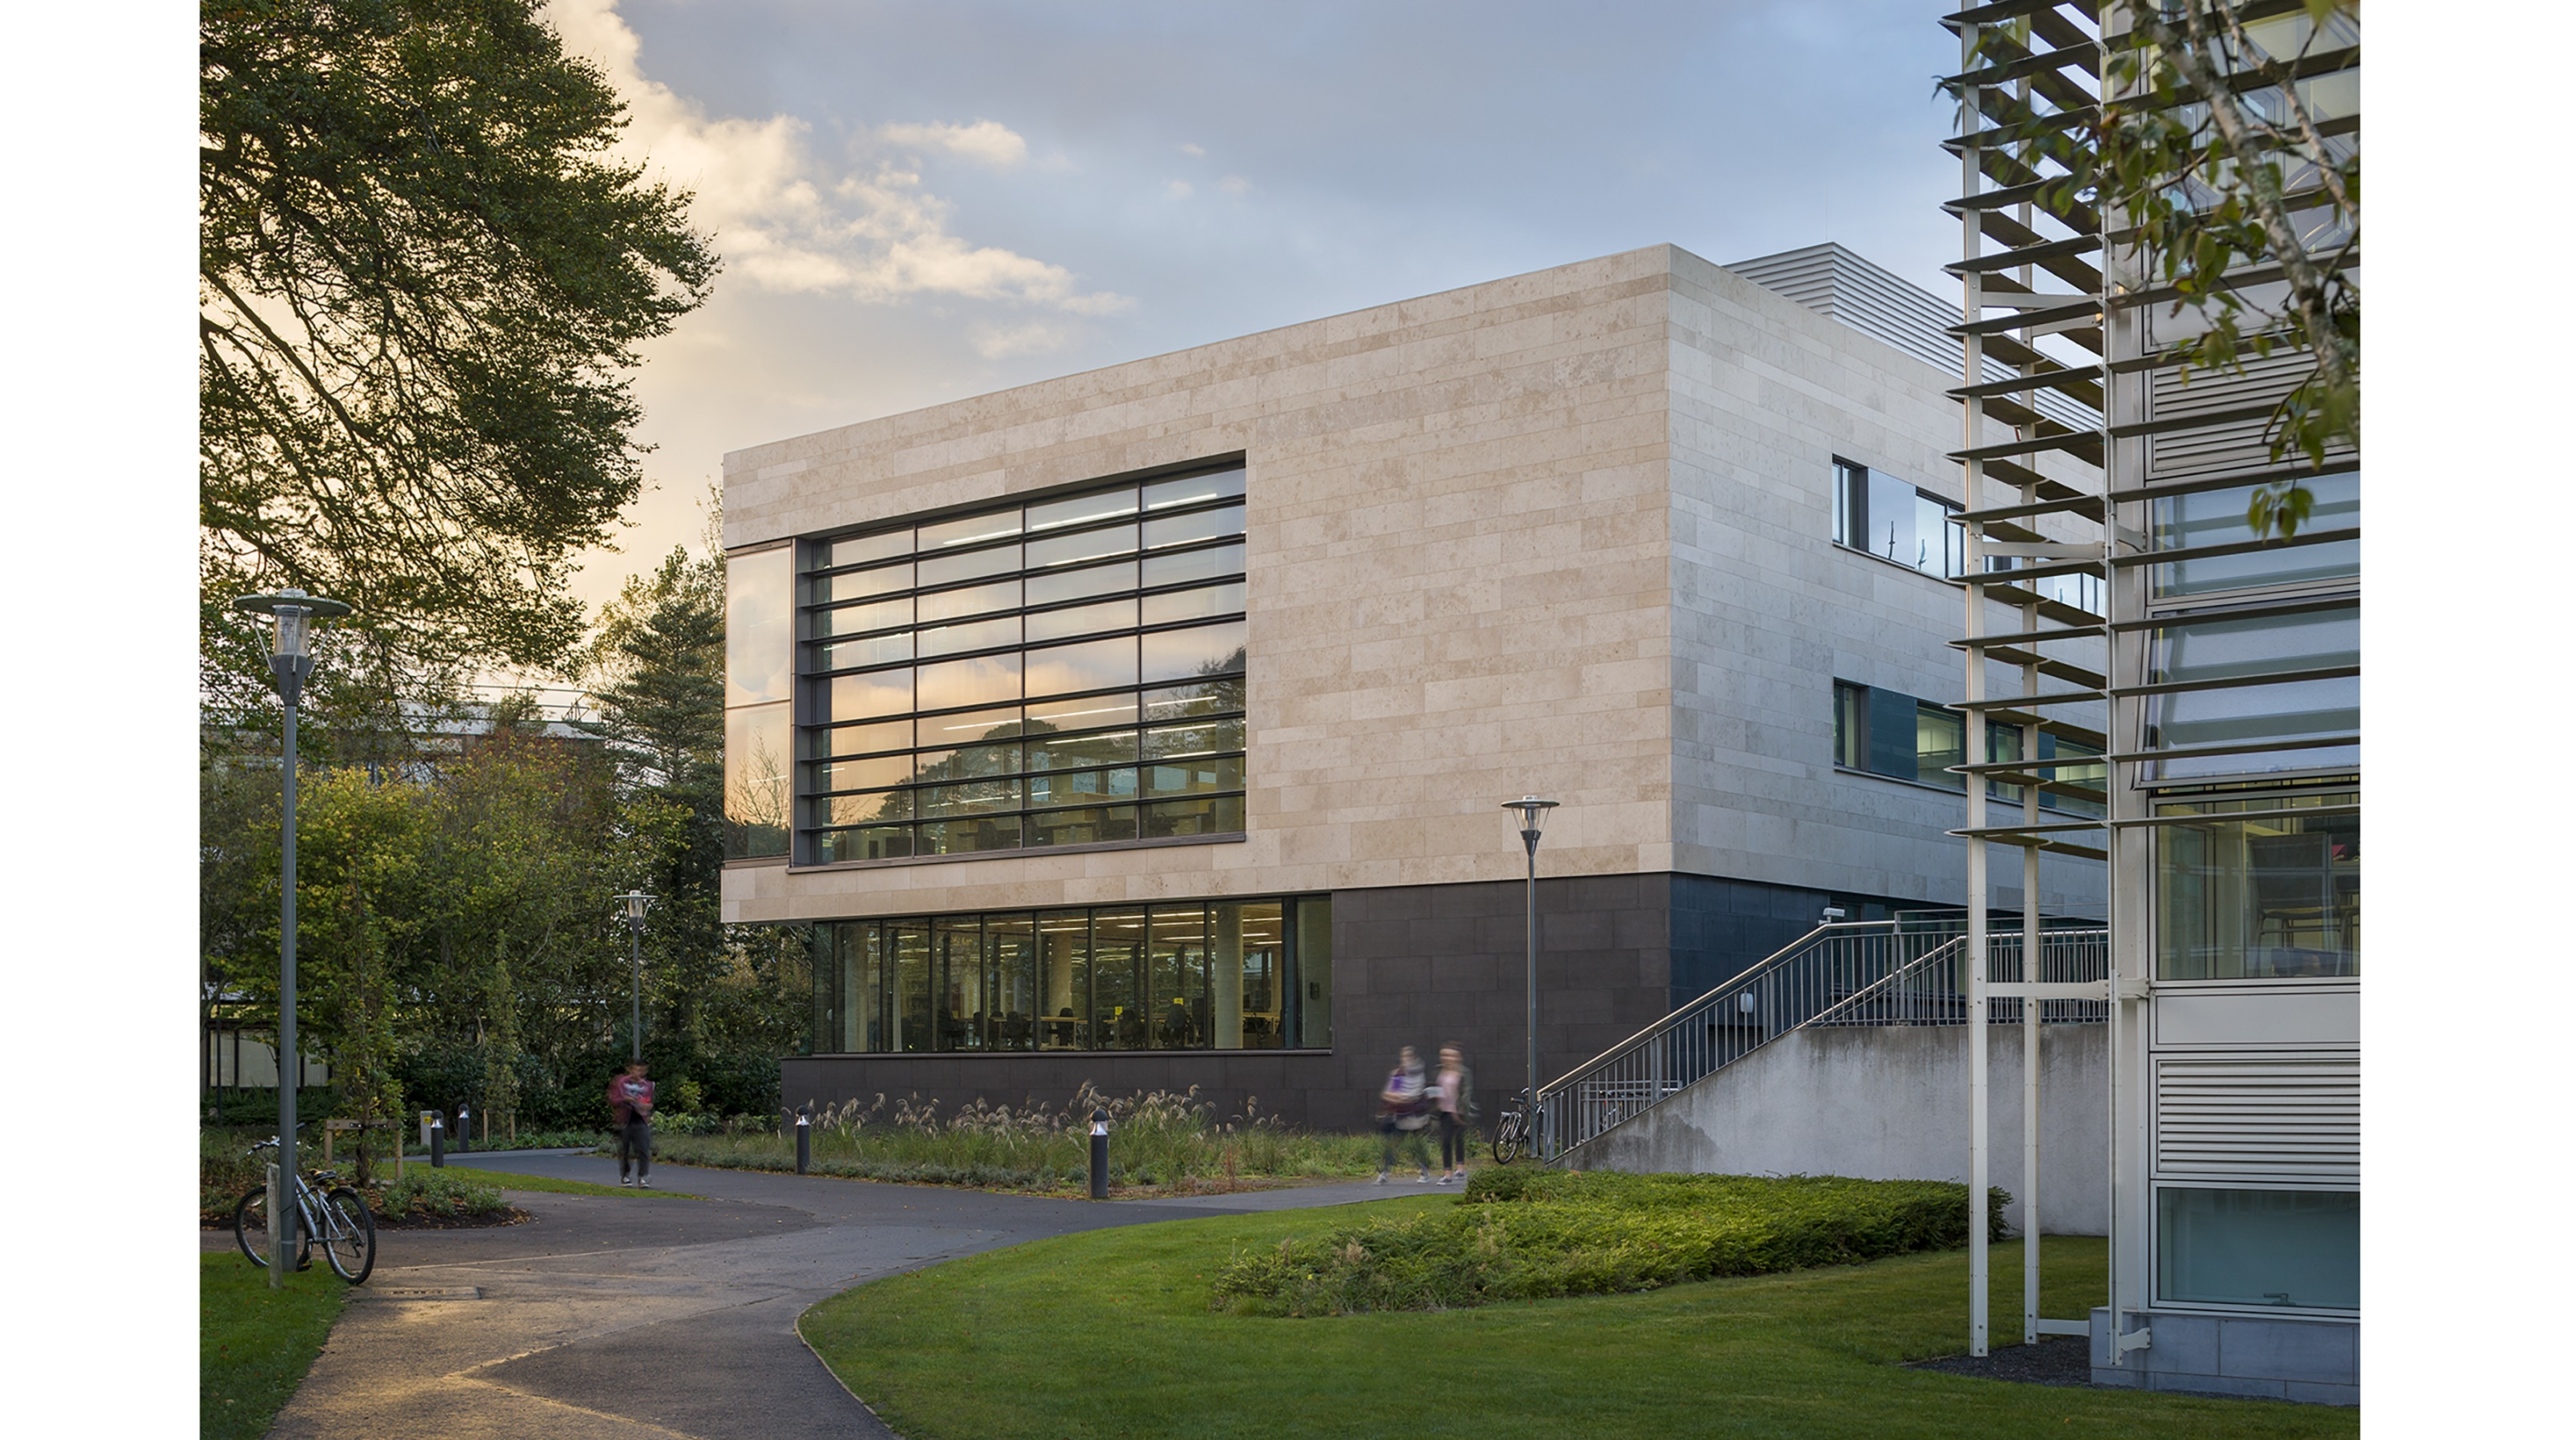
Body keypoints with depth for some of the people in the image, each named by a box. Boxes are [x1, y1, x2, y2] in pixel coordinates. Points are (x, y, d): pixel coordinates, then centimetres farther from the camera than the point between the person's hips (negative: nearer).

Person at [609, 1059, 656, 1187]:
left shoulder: (647, 1085, 7)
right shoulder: (620, 1082, 1)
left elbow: (651, 1102, 15)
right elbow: (612, 1098, 0)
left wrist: (648, 1106, -7)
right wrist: (624, 1099, -18)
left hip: (640, 1120, 1)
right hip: (624, 1120, -1)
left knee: (643, 1150, -9)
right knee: (625, 1150, 7)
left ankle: (643, 1178, -8)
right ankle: (625, 1176, 23)